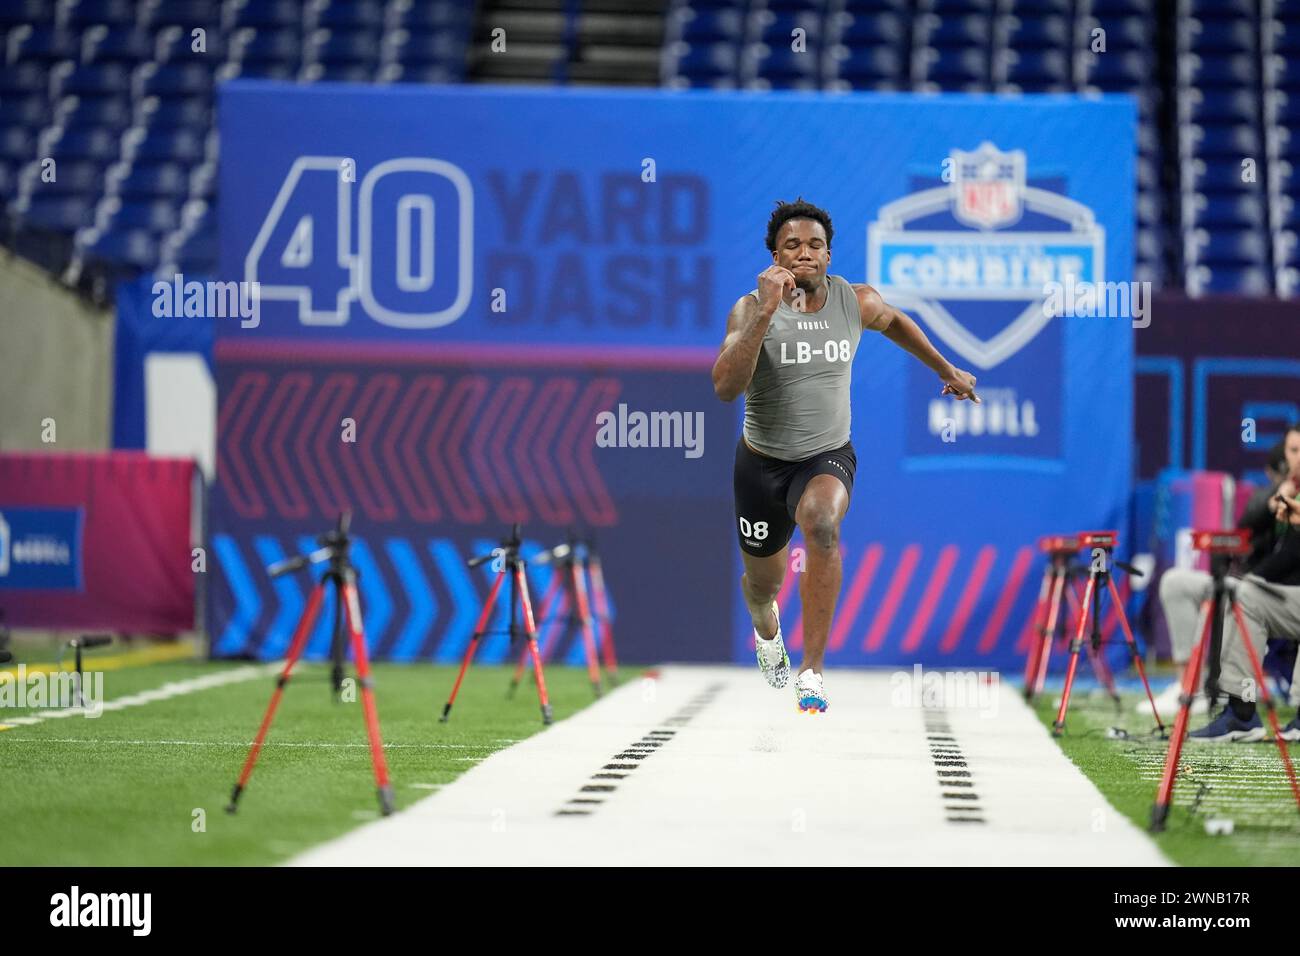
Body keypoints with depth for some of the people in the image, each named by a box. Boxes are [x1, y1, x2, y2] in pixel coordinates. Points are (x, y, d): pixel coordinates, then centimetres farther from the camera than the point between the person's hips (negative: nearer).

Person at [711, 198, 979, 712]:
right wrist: (766, 313, -39)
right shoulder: (751, 308, -18)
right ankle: (766, 629, 60)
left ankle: (812, 670, -30)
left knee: (822, 523, -35)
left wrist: (947, 369, 24)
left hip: (828, 457, 0)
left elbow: (894, 322, 18)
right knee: (762, 583, 17)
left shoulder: (857, 302, -7)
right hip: (762, 462, 0)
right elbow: (725, 387, -33)